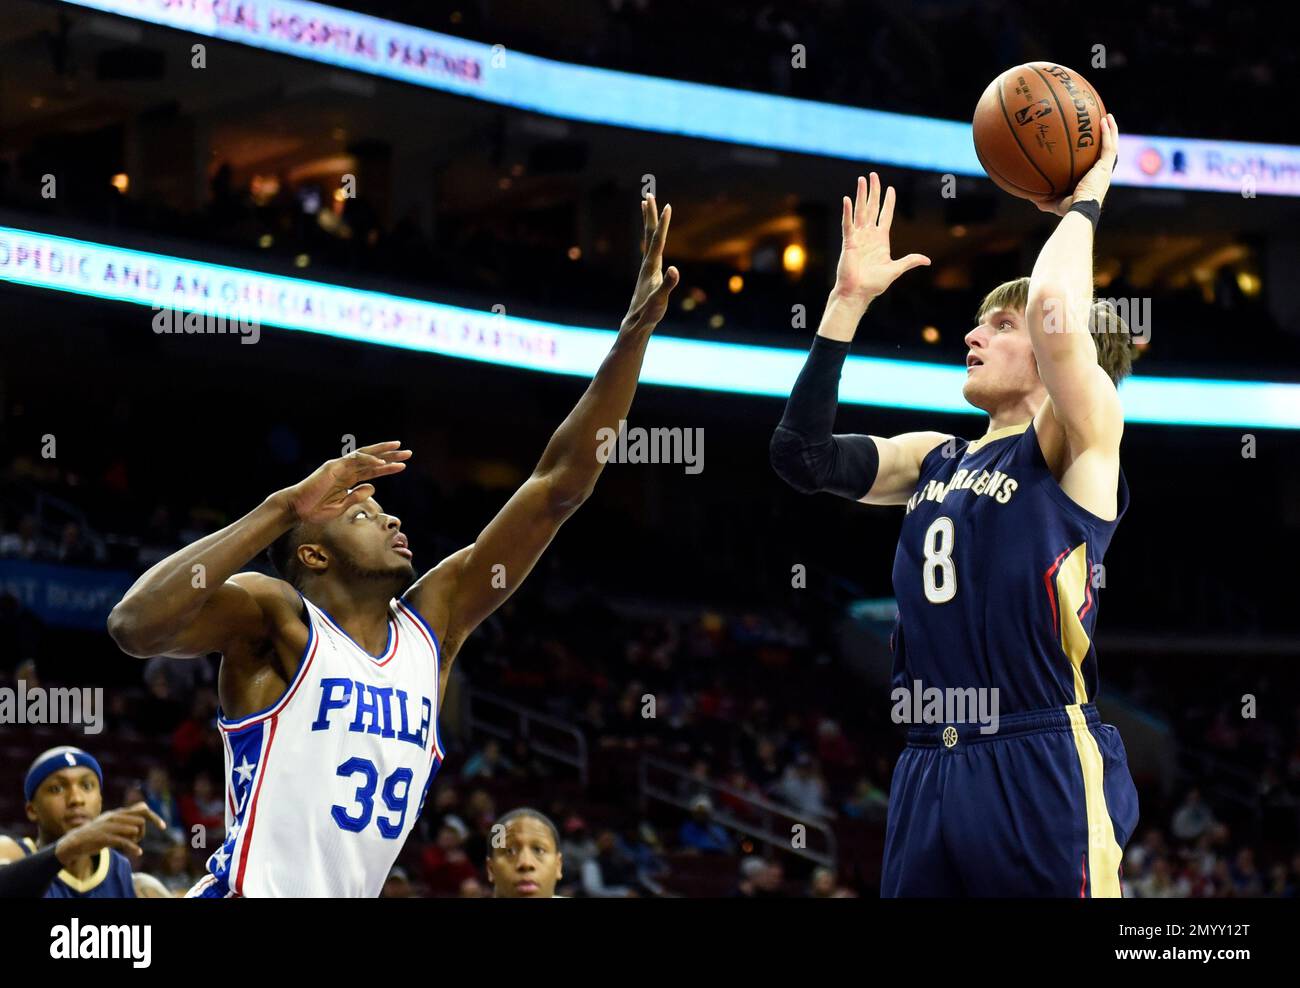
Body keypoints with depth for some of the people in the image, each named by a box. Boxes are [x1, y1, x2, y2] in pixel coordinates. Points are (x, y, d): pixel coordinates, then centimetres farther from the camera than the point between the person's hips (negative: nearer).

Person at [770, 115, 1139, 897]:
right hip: (930, 772, 7)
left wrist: (1083, 204, -1)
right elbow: (803, 456, 13)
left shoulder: (1078, 446, -1)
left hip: (1045, 772, -7)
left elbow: (1054, 312, -18)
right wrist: (849, 301, 13)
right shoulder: (936, 460, 20)